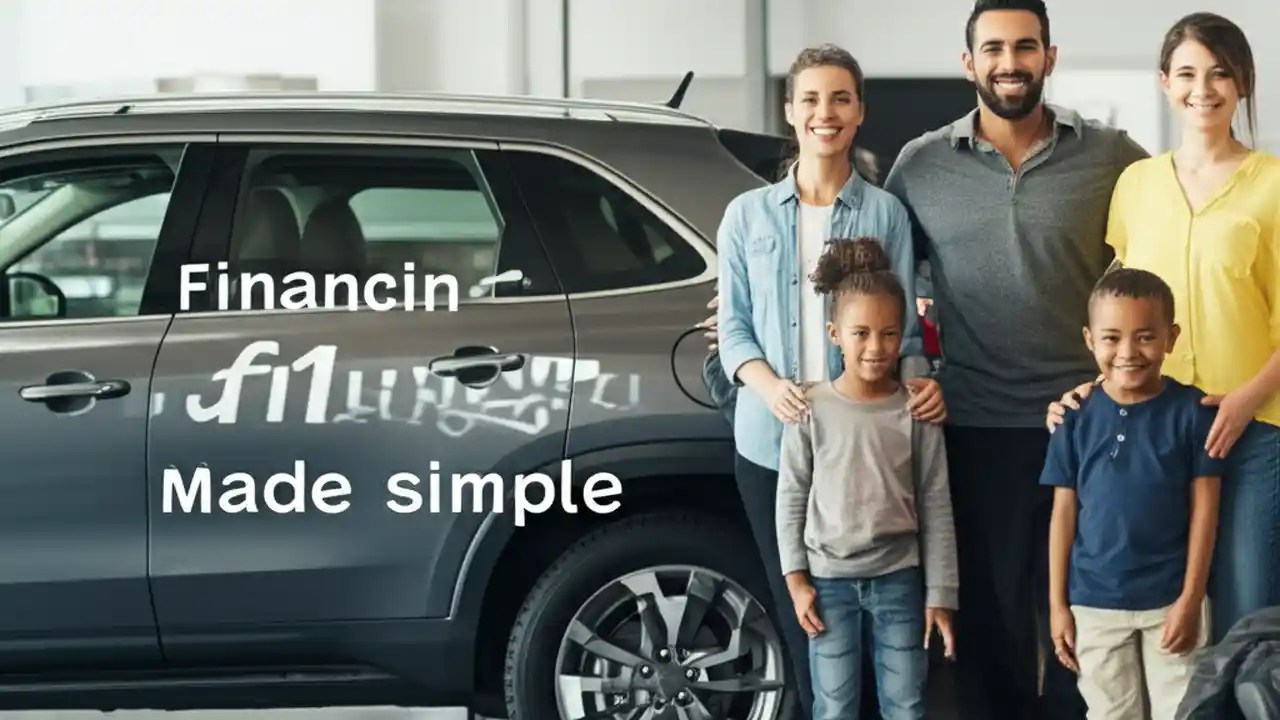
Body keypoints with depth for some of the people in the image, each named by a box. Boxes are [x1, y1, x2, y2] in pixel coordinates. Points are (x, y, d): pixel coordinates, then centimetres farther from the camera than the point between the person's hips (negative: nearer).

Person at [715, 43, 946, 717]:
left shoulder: (884, 213, 5)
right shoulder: (748, 214, 8)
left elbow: (903, 326, 4)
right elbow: (733, 324, 6)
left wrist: (919, 383, -17)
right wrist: (768, 384, -14)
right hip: (769, 440, 2)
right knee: (796, 606, 6)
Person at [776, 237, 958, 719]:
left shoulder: (916, 412, -4)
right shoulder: (811, 409, -6)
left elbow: (936, 506, 0)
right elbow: (791, 498, 0)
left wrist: (940, 594, -2)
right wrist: (796, 579, -4)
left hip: (898, 577, 1)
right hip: (830, 578, -1)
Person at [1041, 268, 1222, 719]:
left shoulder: (1191, 411, -7)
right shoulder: (1077, 418, -3)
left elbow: (1204, 510, -5)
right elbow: (1064, 514, 2)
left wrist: (1191, 599, -8)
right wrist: (1058, 604, 1)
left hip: (1170, 601, -1)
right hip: (1095, 603, 2)